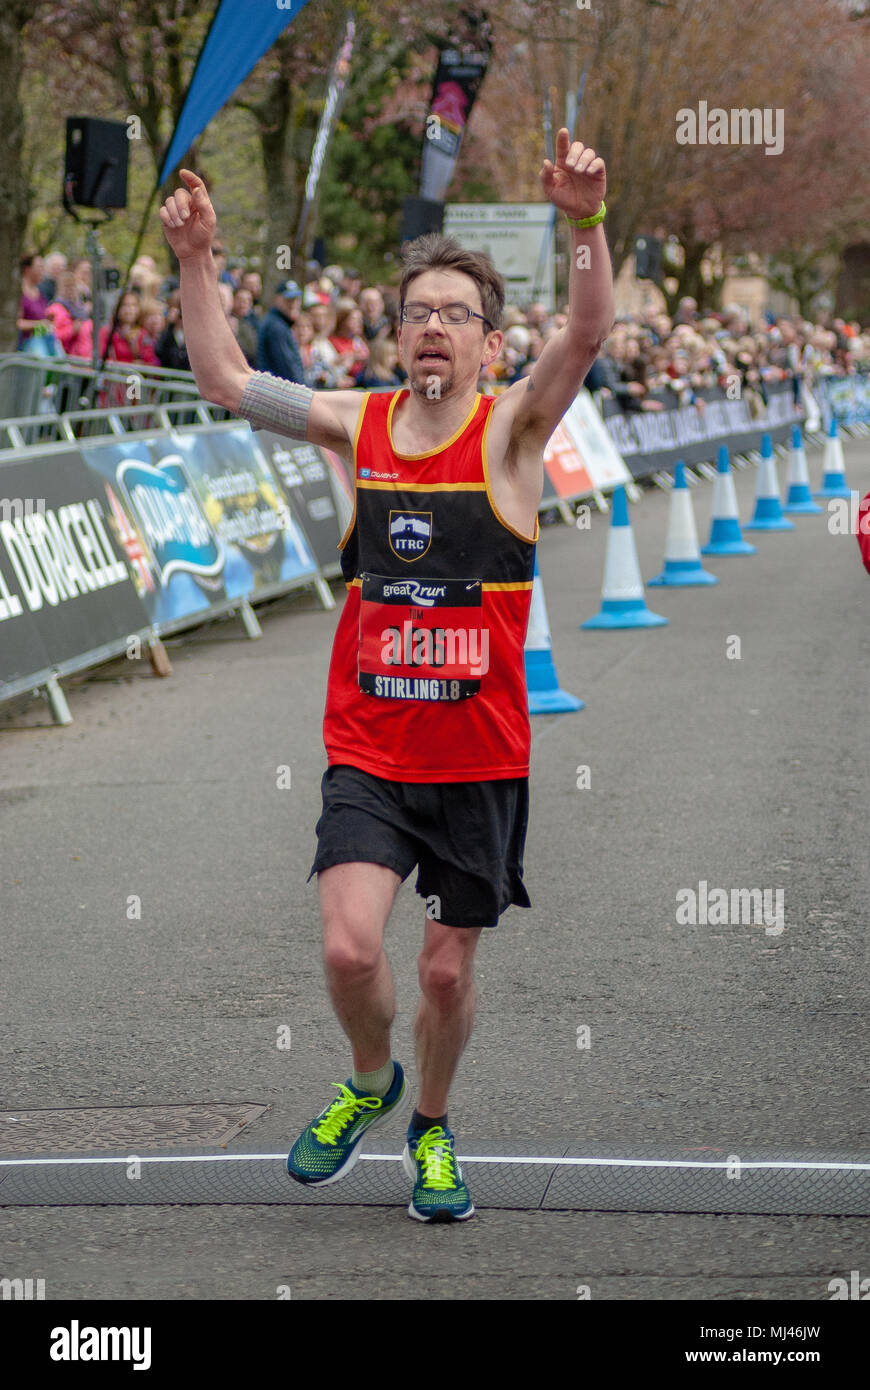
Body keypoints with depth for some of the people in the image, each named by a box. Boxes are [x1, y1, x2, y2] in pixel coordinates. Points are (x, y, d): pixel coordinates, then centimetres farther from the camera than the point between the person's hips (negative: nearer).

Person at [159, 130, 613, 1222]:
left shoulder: (510, 432, -7)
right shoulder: (360, 425, 3)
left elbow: (585, 339, -25)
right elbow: (226, 383, 6)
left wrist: (585, 224, -42)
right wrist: (193, 259, -6)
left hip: (480, 762, -1)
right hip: (368, 753, 1)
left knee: (448, 970, 8)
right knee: (349, 950, -15)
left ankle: (431, 1128, 35)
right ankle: (369, 1083, 17)